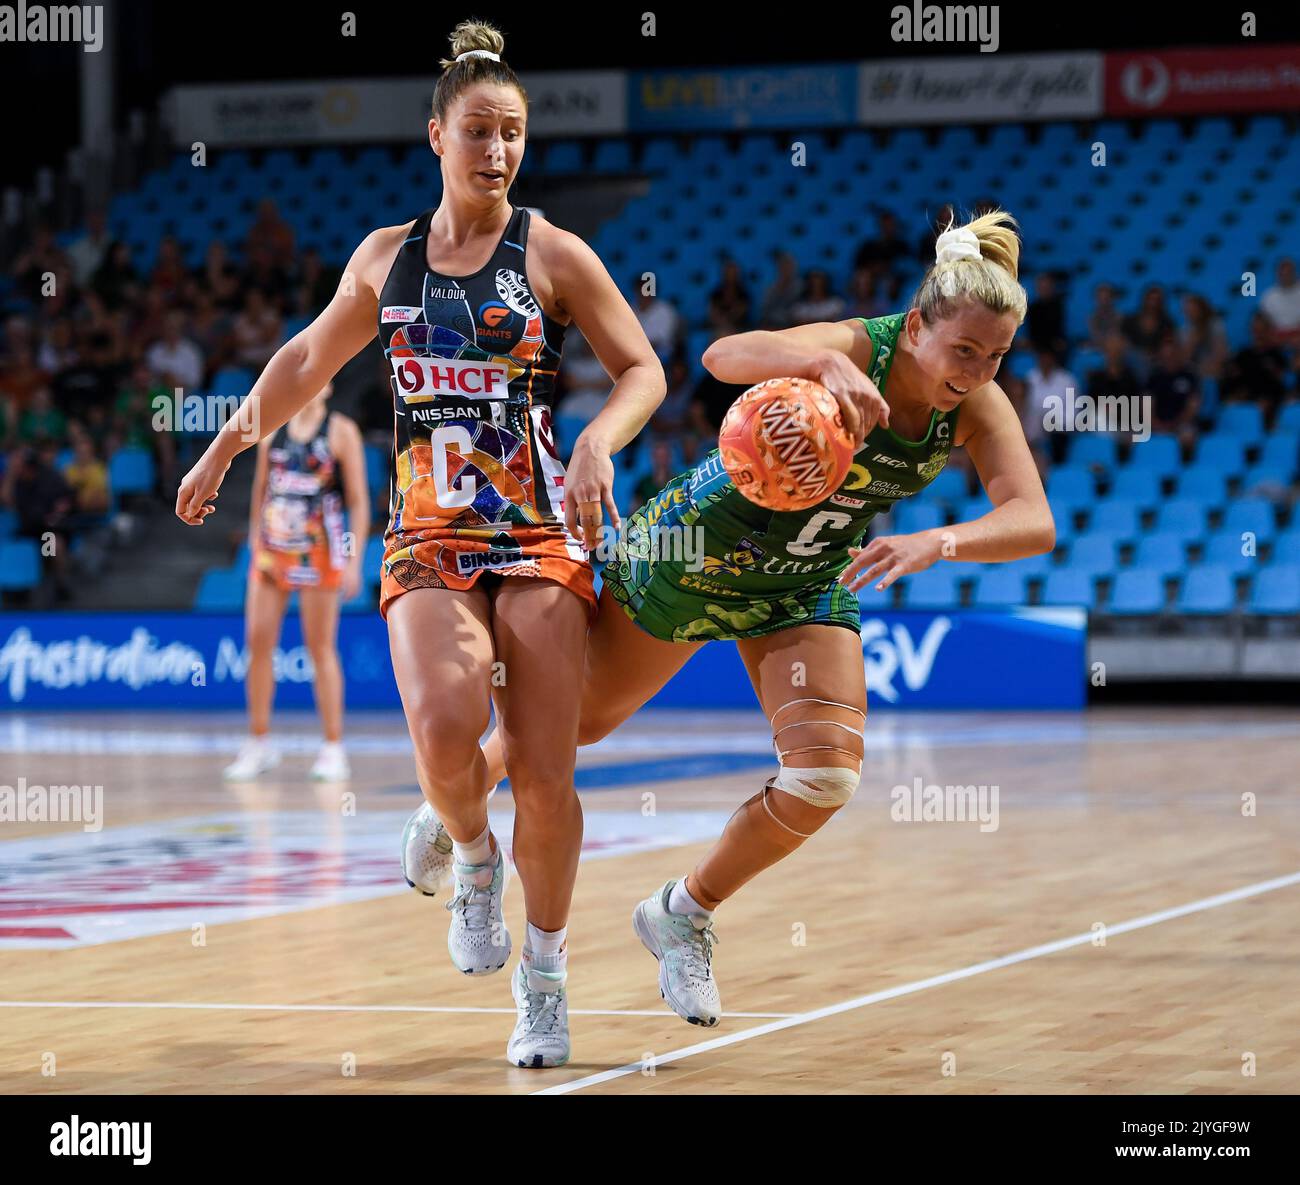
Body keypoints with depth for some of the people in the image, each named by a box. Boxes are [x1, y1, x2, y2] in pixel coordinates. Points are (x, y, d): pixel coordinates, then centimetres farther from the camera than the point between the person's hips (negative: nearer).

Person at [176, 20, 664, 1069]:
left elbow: (643, 369, 3)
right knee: (445, 729, -26)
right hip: (428, 538, 1)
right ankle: (470, 856, 7)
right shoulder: (386, 256, 11)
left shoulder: (552, 255, 1)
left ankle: (544, 978, 13)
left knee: (544, 775, -6)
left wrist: (601, 441, -16)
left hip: (541, 531, -1)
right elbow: (309, 359, 26)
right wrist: (227, 448, 31)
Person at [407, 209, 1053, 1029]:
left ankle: (686, 915, 12)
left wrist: (938, 542, -52)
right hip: (694, 549, -4)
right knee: (579, 720, 15)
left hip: (807, 588, 4)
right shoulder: (852, 350, -33)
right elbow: (723, 356, -52)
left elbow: (1034, 523, -33)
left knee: (828, 778, -13)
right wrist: (825, 362, -72)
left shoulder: (979, 408, -19)